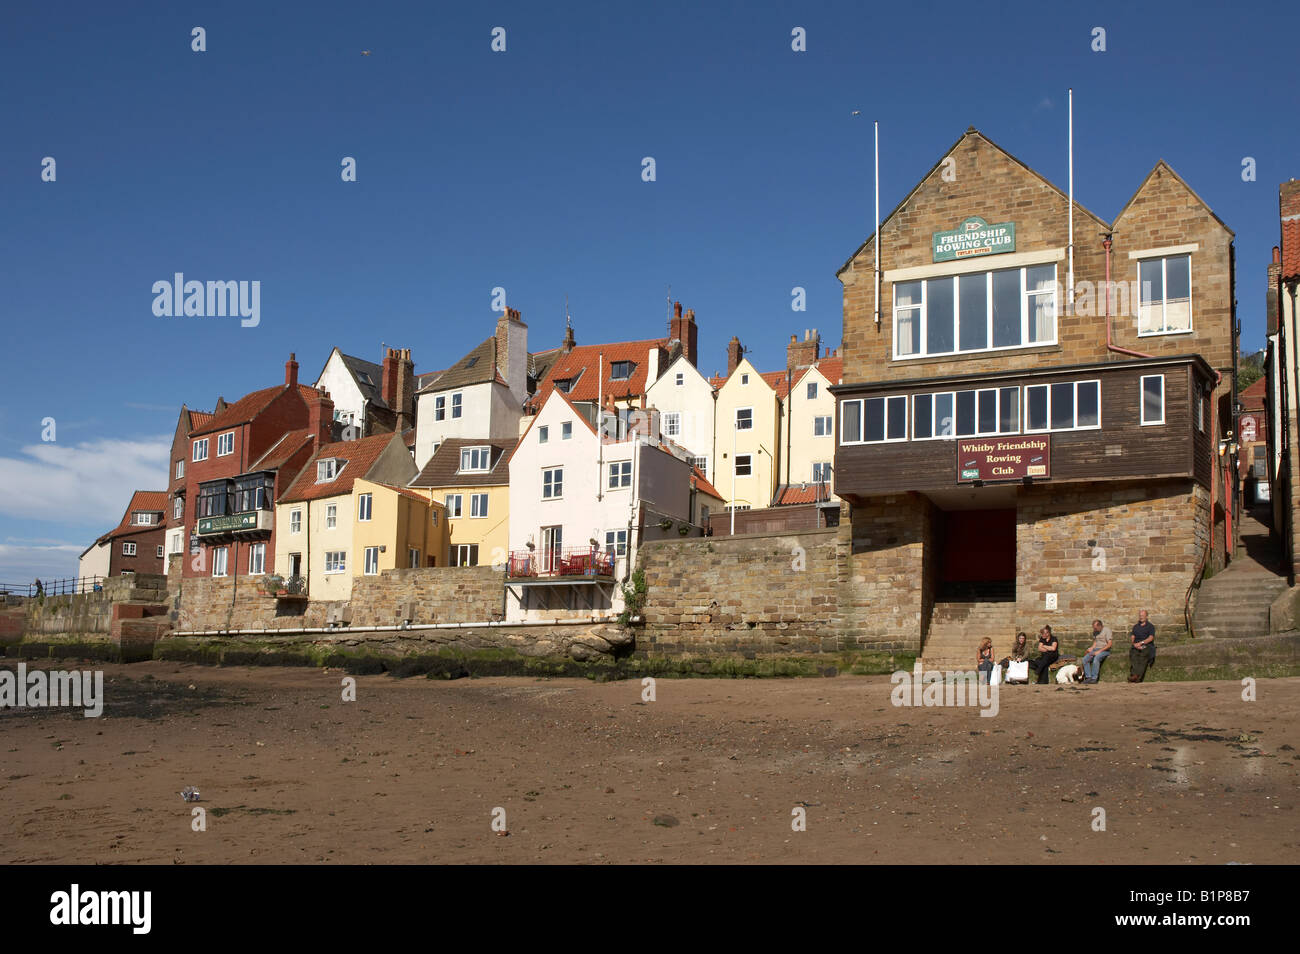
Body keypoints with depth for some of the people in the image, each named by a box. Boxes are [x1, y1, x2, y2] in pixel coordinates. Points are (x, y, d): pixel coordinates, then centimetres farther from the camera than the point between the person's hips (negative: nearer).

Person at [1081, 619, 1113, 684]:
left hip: (1105, 650, -7)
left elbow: (1110, 644, -16)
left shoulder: (1107, 630, -9)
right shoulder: (1095, 631, 15)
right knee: (1085, 659, -18)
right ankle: (1088, 677, -20)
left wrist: (1099, 651, -20)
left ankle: (1094, 678, -33)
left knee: (1096, 658, -36)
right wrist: (1092, 648, 1)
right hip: (1096, 649, 7)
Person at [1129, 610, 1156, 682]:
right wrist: (1135, 644, -6)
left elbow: (1151, 638, -1)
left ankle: (1136, 675, -49)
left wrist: (1141, 643, -14)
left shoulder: (1150, 626, 12)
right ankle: (1134, 675, -47)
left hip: (1147, 646, -3)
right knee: (1133, 654, -32)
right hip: (1136, 646, 3)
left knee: (1144, 655, -36)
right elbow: (1132, 637, 16)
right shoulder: (1135, 626, 25)